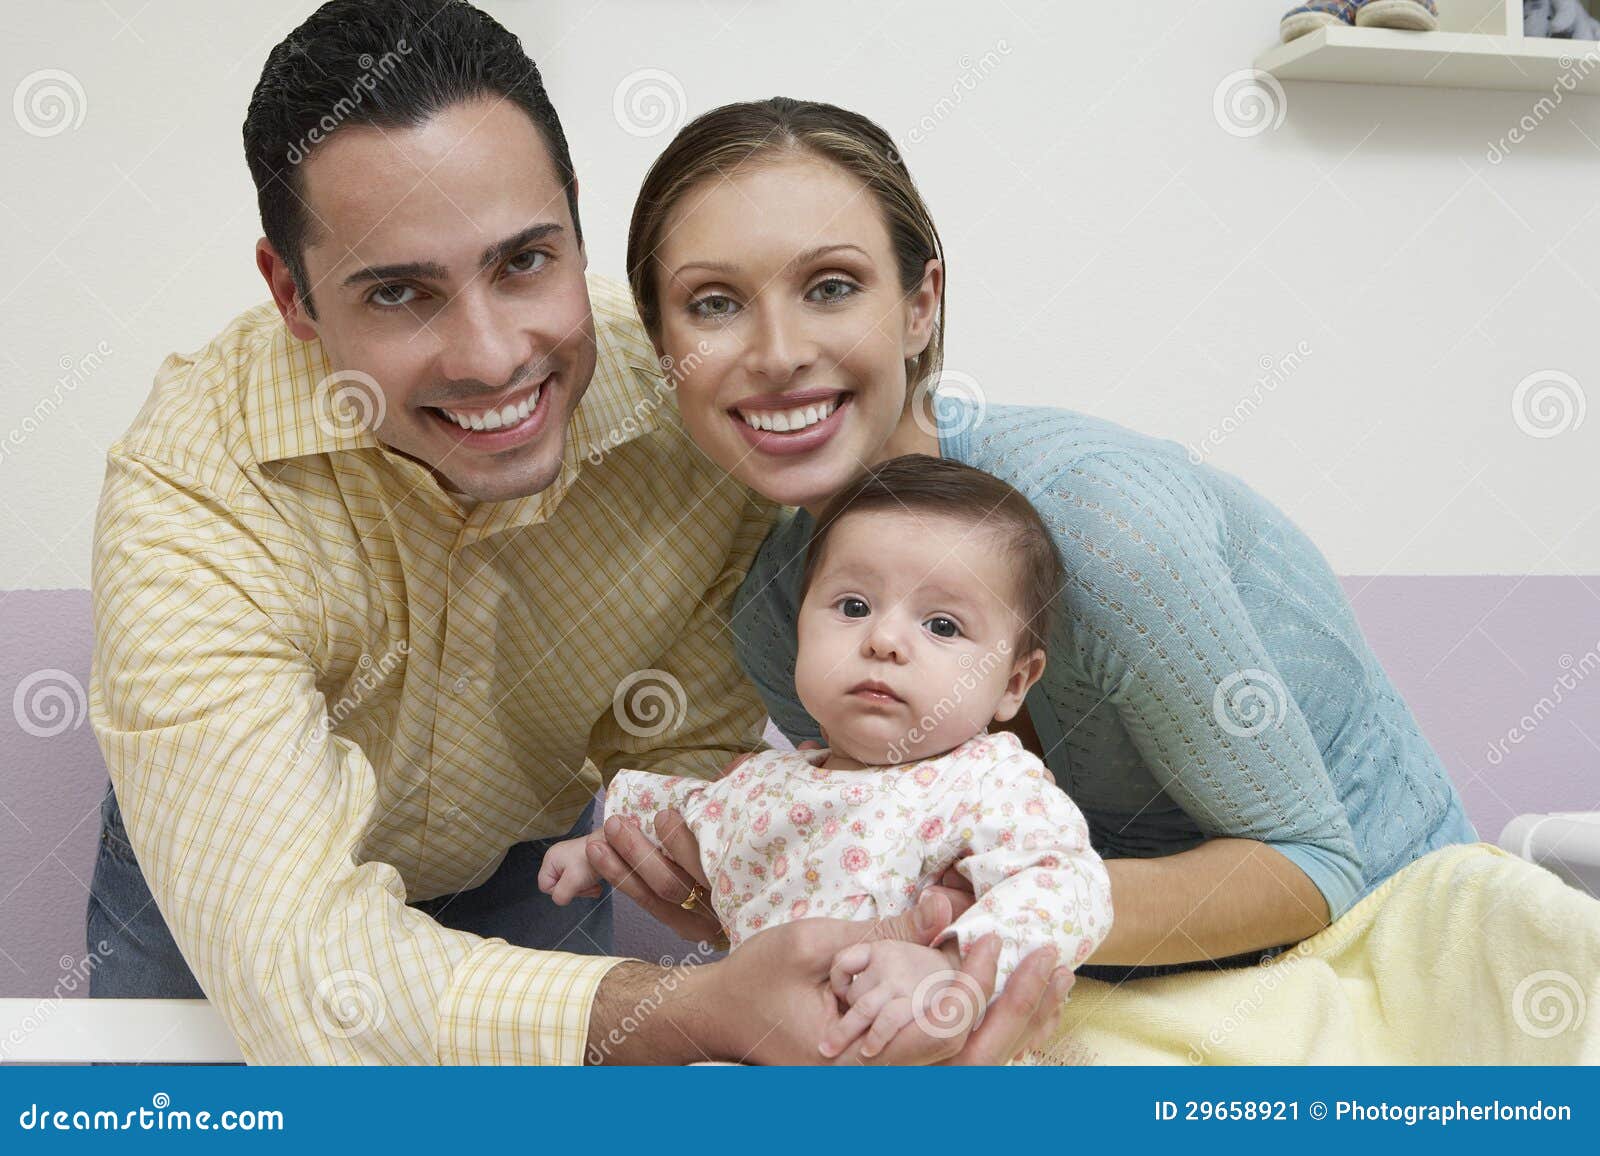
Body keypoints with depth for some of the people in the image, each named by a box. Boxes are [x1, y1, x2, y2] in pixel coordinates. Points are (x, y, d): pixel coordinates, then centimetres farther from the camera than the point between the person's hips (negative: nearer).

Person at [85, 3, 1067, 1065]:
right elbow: (298, 959, -49)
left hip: (524, 872, 0)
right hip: (226, 881, 0)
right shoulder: (190, 500, -40)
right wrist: (695, 1009, -64)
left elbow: (689, 752, -17)